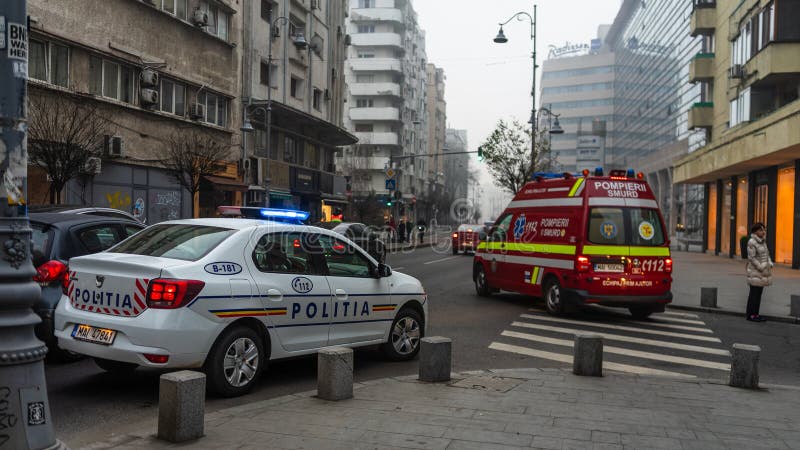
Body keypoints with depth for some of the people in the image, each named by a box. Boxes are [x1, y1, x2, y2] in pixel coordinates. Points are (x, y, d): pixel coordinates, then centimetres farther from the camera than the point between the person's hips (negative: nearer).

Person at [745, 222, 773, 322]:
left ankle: (755, 314, 16)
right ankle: (750, 315, 2)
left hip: (763, 272, 8)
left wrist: (770, 263, 4)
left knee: (759, 293, 10)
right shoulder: (751, 242, -13)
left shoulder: (763, 241, 12)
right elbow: (752, 258, -16)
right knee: (754, 293, -4)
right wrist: (761, 267, -19)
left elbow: (767, 254, 20)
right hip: (755, 271, -8)